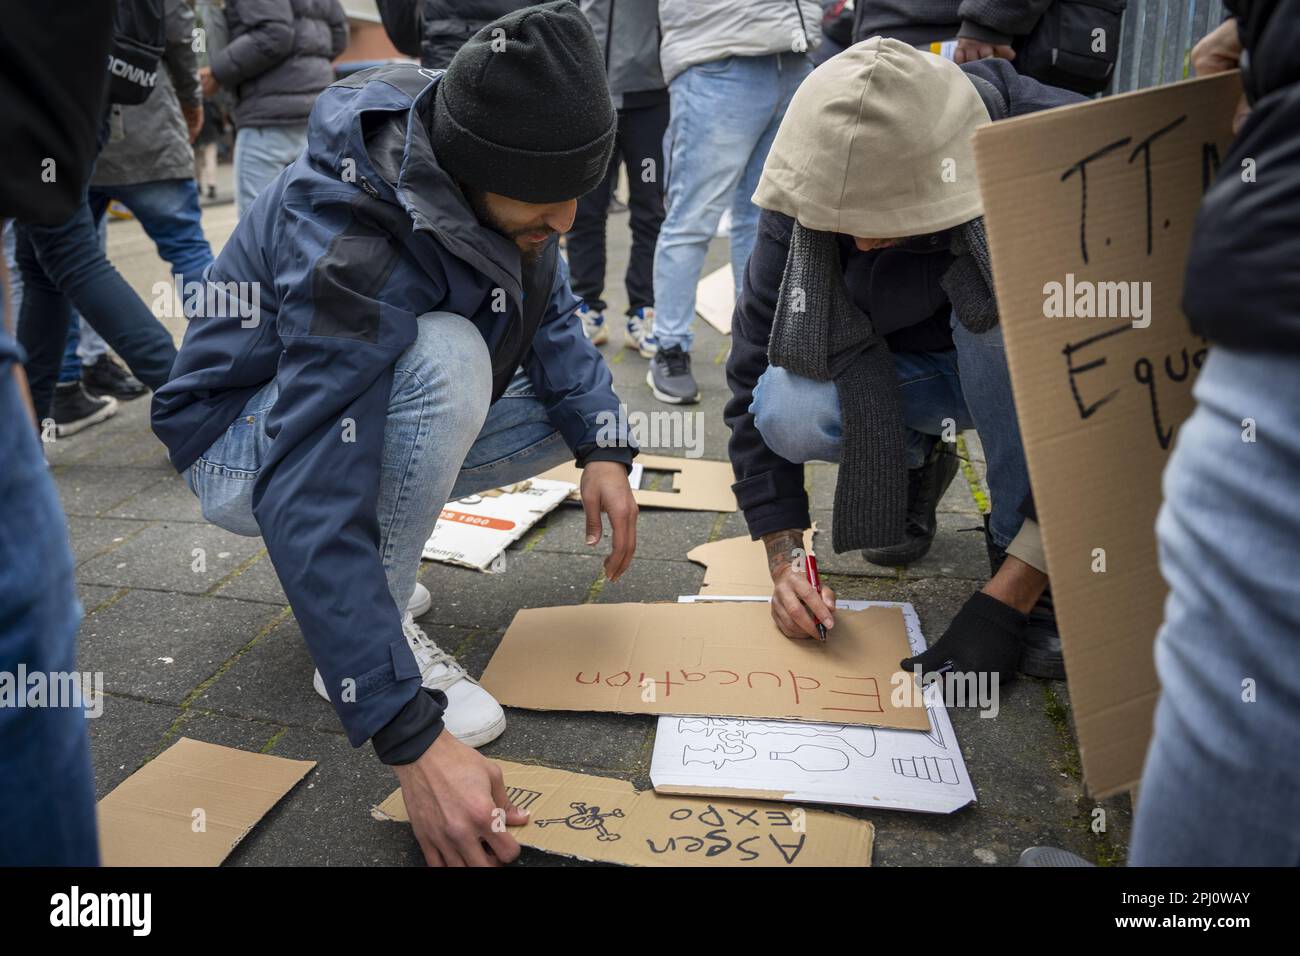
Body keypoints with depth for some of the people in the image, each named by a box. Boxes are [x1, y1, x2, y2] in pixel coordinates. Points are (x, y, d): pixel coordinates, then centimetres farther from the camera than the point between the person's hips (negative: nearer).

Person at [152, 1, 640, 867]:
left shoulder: (494, 173, -15)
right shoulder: (351, 255, -37)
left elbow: (549, 308, -2)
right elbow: (310, 506, -41)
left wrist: (601, 446, -19)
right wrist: (415, 740, -43)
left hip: (377, 410, 8)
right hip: (245, 450, -7)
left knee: (572, 406, -2)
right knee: (445, 357, -34)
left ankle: (385, 540, 8)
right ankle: (385, 628, -16)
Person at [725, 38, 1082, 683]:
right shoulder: (805, 201, -22)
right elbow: (755, 372, -16)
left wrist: (1003, 603, -32)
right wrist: (783, 558, -24)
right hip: (910, 374, 2)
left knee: (996, 294, -36)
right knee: (787, 412, -30)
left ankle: (1018, 551, -19)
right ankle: (916, 463, 4)